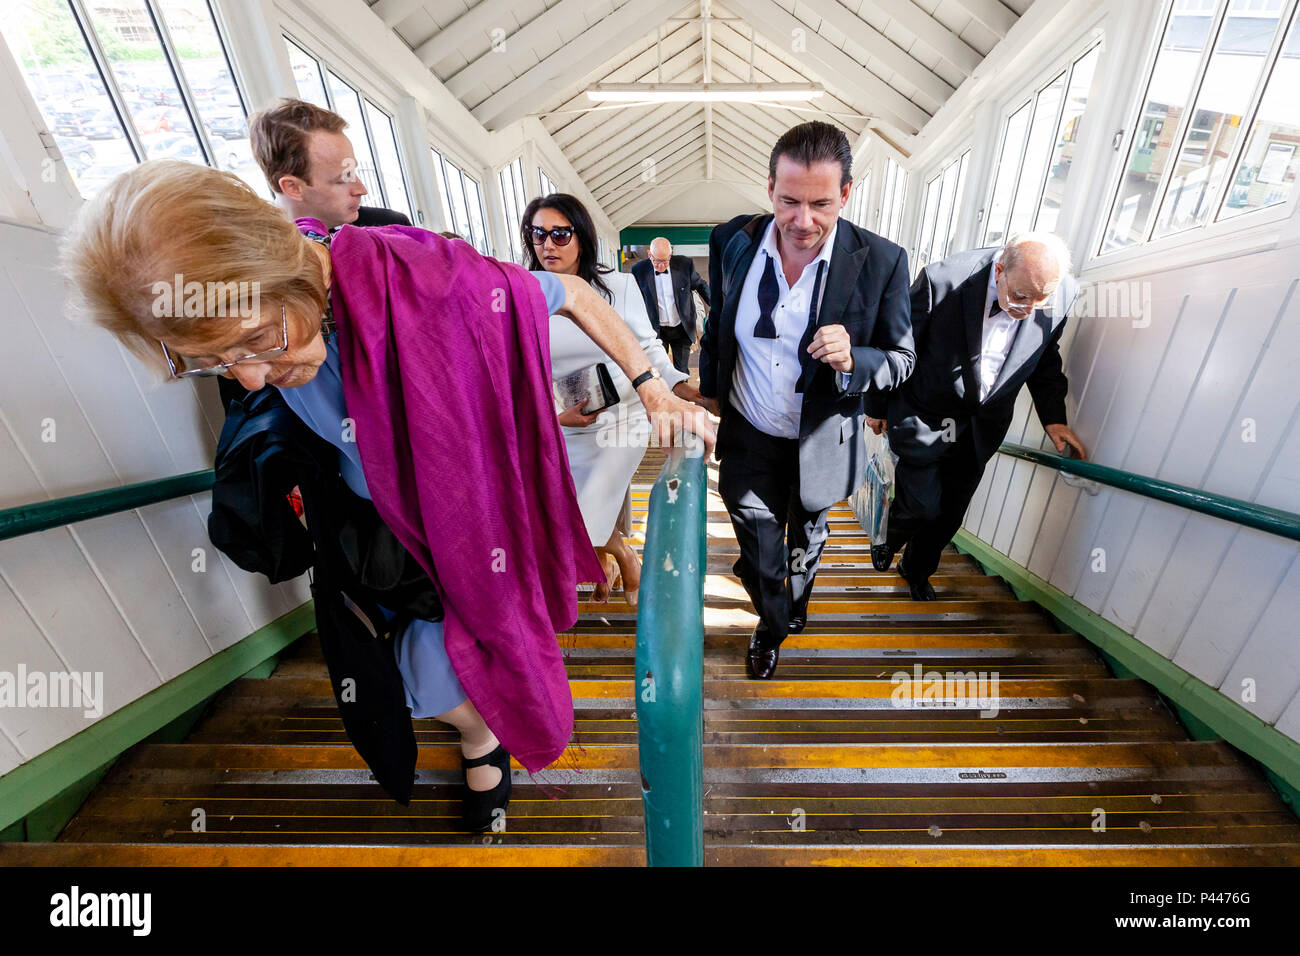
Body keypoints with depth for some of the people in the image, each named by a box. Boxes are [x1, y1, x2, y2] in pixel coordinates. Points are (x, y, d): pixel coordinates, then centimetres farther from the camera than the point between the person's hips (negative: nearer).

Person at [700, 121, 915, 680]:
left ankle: (796, 607, 64)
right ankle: (772, 625, 49)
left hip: (819, 448, 0)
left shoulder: (881, 262, -15)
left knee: (806, 541, 28)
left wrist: (851, 360, -29)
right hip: (748, 443, 1)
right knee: (760, 559, 13)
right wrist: (709, 388, 13)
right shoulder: (733, 241, -9)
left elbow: (902, 359, -7)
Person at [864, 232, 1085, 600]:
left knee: (949, 513, 13)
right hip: (924, 415, -4)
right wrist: (876, 406, -4)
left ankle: (917, 569, 39)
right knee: (922, 506, -5)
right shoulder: (942, 280, -25)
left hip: (982, 425, 4)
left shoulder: (1063, 293, -11)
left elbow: (1045, 357, 8)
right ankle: (890, 538, 32)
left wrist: (1053, 417, 0)